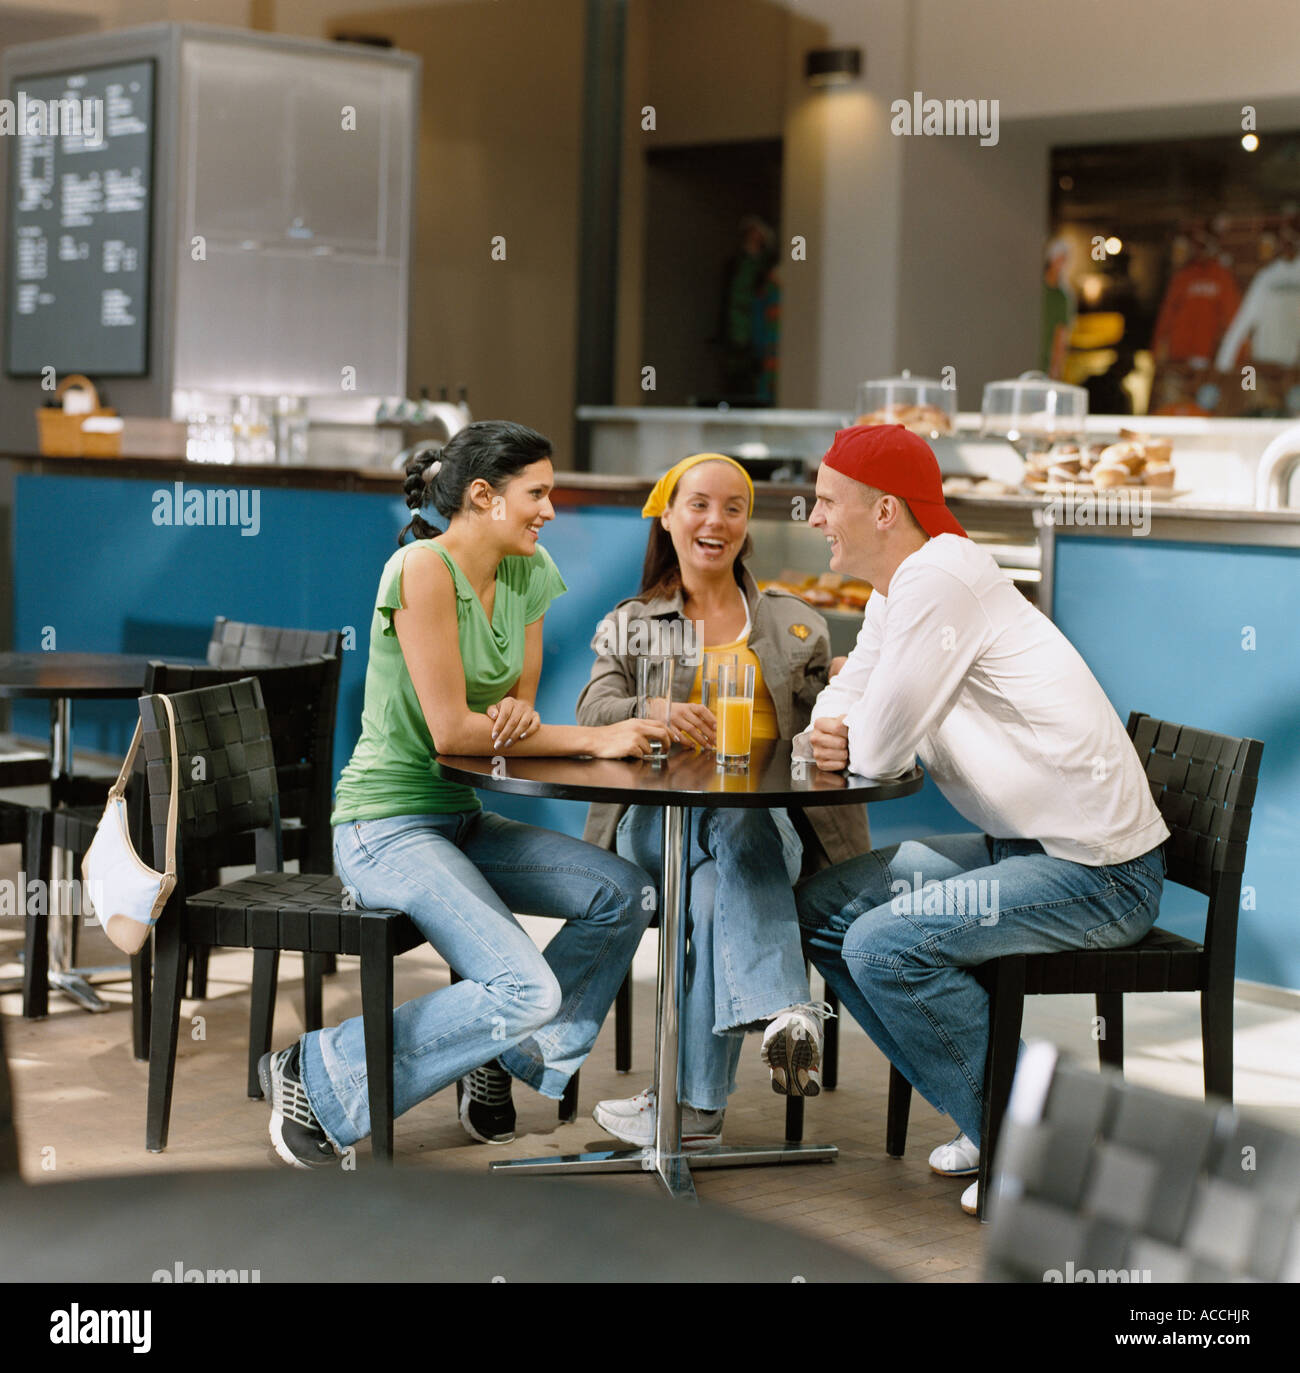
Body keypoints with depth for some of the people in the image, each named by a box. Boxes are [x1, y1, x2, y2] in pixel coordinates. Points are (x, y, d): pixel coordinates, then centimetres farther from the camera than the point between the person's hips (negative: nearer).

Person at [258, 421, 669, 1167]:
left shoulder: (529, 573, 7)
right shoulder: (424, 567, -19)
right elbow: (449, 729, -22)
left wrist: (520, 715, -14)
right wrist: (594, 738, -19)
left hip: (461, 819, 8)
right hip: (387, 829, -8)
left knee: (624, 892, -6)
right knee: (528, 993, -21)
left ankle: (508, 1057, 11)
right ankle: (321, 1075, -6)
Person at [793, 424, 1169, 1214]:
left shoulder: (939, 579, -21)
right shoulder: (896, 590, 11)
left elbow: (881, 752, -21)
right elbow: (843, 706, 19)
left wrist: (853, 740, 3)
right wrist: (827, 737, -6)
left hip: (1099, 873, -10)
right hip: (1023, 845, 10)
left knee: (882, 944, -22)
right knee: (822, 908, 9)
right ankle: (988, 1119, 13)